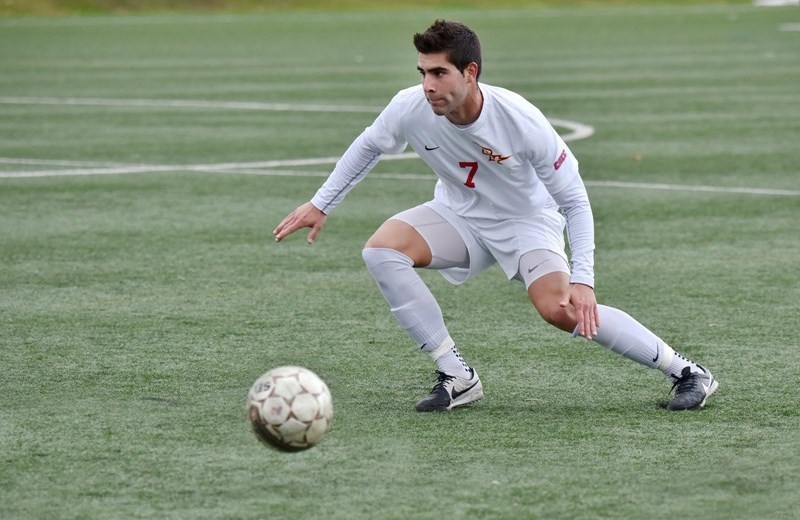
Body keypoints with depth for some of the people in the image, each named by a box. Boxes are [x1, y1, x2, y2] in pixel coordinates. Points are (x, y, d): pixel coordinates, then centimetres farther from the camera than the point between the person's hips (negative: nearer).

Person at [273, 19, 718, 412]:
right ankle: (458, 378, -14)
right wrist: (321, 205, 6)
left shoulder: (521, 121, -31)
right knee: (381, 249, -21)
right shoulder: (411, 108, -22)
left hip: (527, 220, -4)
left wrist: (582, 280, -29)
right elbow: (369, 147, 3)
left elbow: (574, 201, -21)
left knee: (562, 310, -28)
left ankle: (687, 372, -12)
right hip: (457, 216, 5)